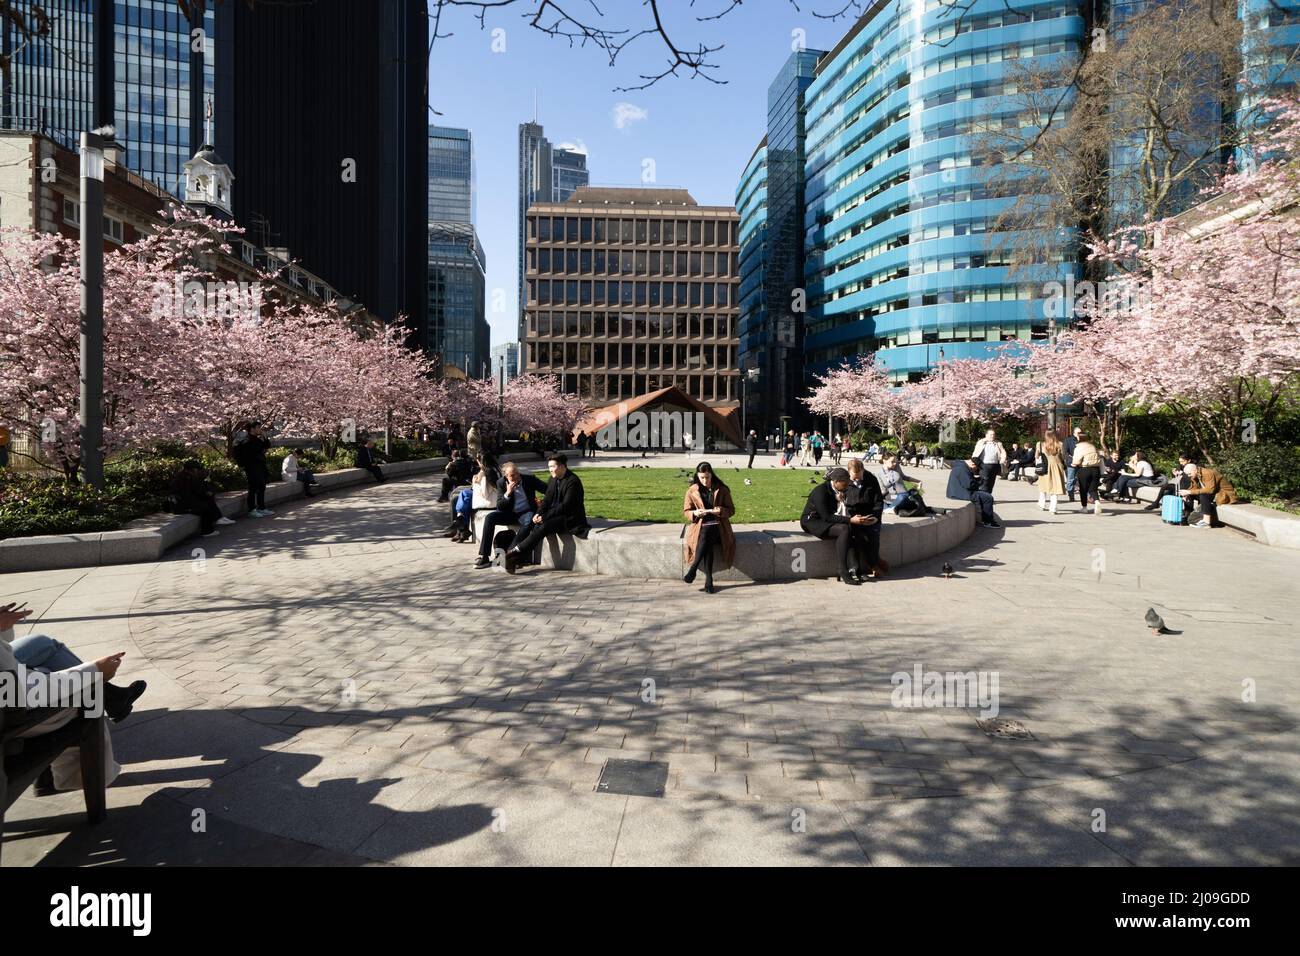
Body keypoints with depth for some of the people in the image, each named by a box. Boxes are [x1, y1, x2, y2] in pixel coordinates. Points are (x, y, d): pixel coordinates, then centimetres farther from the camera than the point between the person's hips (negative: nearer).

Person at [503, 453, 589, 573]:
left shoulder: (573, 481, -15)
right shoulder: (553, 479, 12)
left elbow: (566, 506, -21)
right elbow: (547, 500, 12)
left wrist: (544, 517, -22)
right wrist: (538, 514, -8)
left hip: (570, 518, -8)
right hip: (555, 515, 8)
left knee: (544, 526, -30)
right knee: (528, 525, -13)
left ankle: (518, 550, -31)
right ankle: (511, 553, -21)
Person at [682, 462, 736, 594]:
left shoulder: (722, 490, 6)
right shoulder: (692, 491, 7)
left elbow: (731, 510, 8)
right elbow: (686, 511, 11)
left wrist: (721, 511, -14)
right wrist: (695, 513, -13)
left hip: (717, 525, -1)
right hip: (700, 525, 1)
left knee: (707, 535, -37)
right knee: (707, 543, -35)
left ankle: (692, 570, -32)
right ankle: (708, 580, -33)